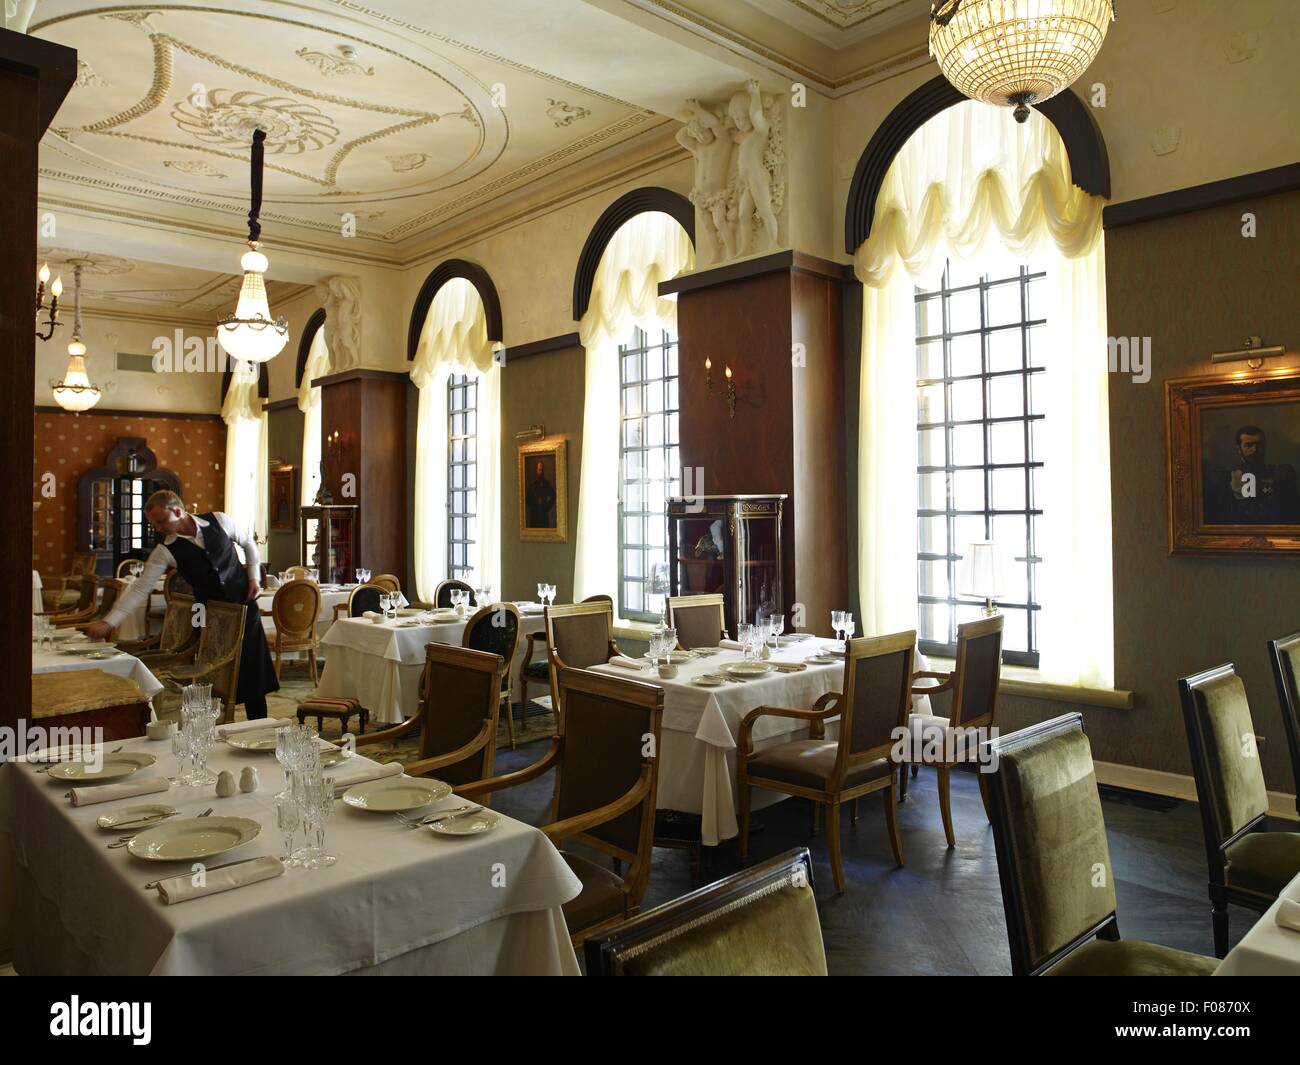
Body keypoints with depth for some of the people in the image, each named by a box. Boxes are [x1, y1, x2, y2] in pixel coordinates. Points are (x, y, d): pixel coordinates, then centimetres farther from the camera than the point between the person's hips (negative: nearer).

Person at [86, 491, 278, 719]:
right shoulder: (166, 550, -11)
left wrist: (254, 577, 0)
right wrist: (108, 623, -23)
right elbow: (140, 588, -14)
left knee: (253, 673, 4)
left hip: (244, 605, 0)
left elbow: (248, 543, 8)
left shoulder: (218, 521, -9)